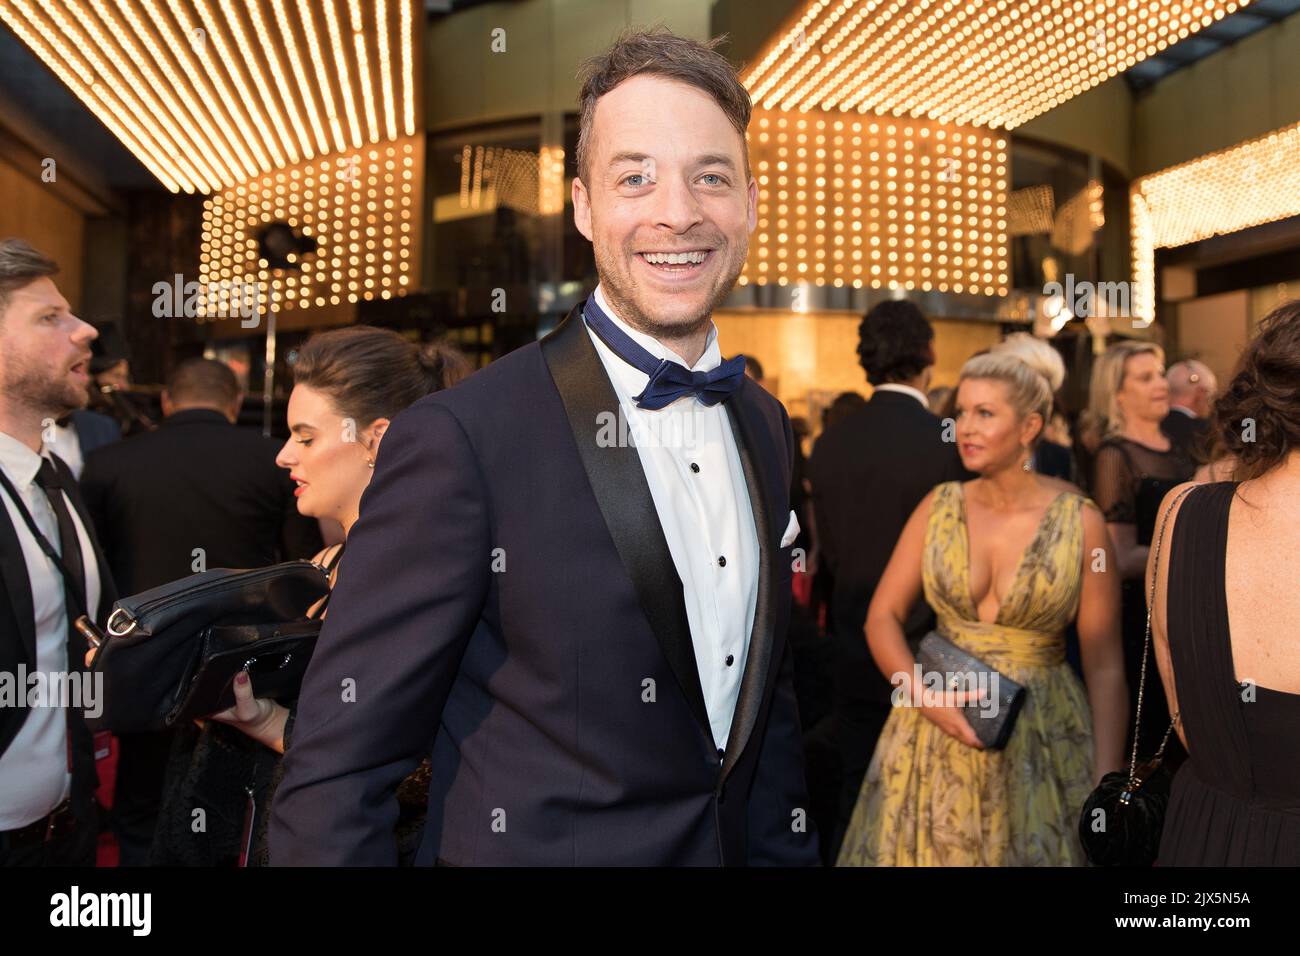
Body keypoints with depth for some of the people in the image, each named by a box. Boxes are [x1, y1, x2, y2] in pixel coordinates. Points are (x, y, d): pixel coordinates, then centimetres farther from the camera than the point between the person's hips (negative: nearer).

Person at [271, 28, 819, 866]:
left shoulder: (768, 426, -1)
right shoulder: (461, 438, -23)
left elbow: (771, 698, 7)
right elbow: (337, 774, -20)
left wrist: (786, 847, 5)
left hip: (734, 842, 6)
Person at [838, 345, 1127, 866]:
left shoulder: (1080, 521, -9)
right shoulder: (939, 505, -2)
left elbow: (1105, 667, -7)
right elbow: (883, 616, -1)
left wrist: (1106, 783, -10)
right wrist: (923, 697, -16)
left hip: (1041, 738, -2)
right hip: (937, 733, 2)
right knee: (926, 850, 13)